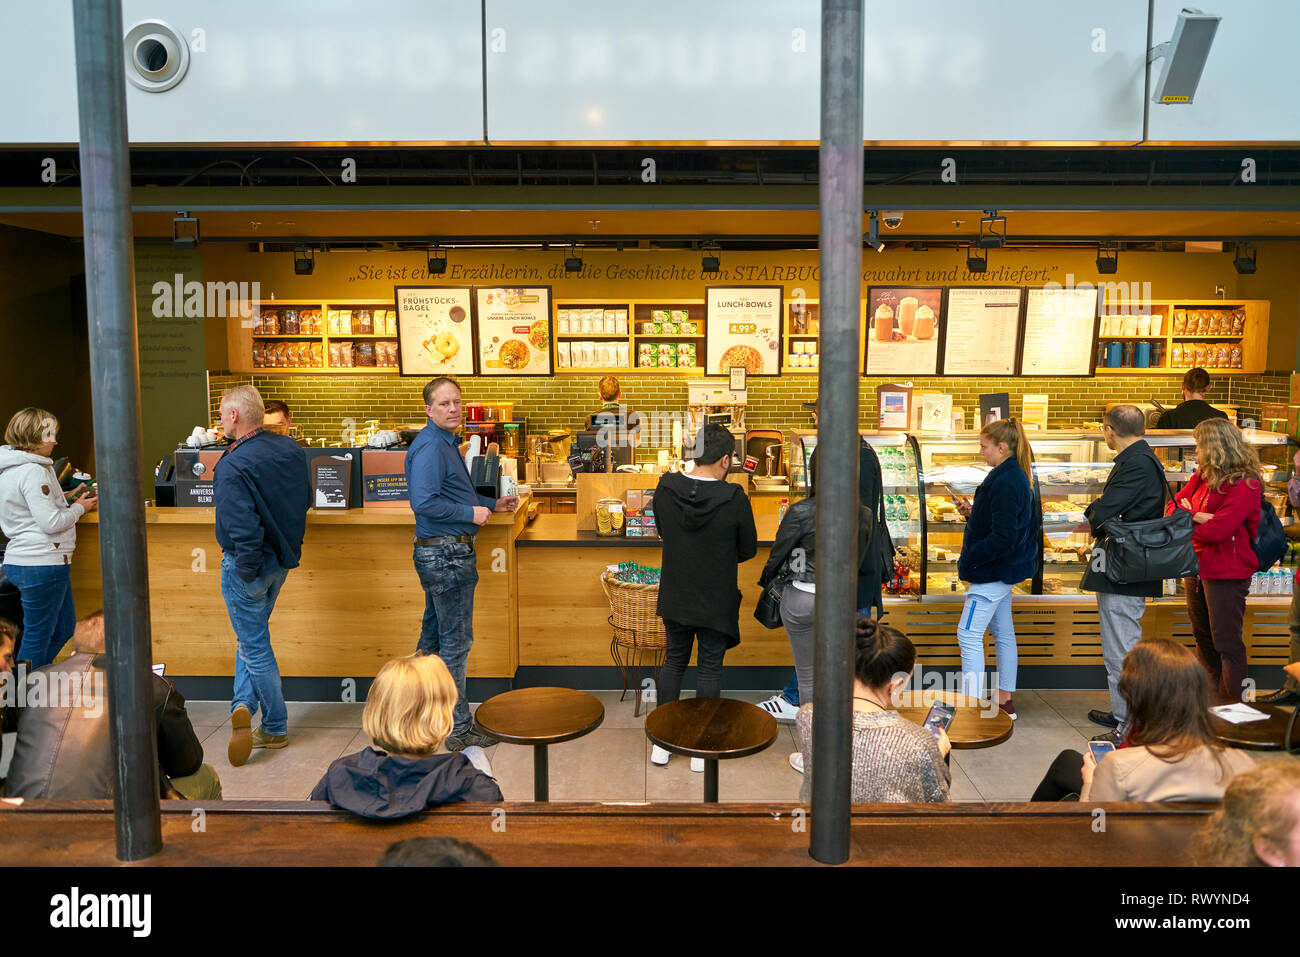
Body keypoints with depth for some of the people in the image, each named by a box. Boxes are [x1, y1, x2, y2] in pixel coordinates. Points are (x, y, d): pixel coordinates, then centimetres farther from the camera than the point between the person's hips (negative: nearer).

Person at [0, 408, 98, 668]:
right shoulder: (33, 471, -18)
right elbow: (51, 522, -20)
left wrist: (66, 498, 14)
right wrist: (79, 507, -5)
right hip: (41, 564, -11)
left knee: (64, 628, 19)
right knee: (38, 637, 0)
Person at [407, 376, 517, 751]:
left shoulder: (444, 443, 15)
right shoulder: (431, 446, -18)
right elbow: (425, 503, -27)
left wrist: (493, 504, 18)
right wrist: (471, 513, -19)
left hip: (439, 554, 11)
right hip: (448, 555, -11)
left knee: (433, 636, 18)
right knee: (455, 642, -3)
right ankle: (458, 730, 7)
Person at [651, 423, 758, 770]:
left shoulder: (665, 489, -11)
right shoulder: (734, 498, -21)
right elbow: (748, 550, -7)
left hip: (674, 596, 3)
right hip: (716, 601, -3)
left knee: (673, 661, 20)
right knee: (710, 668, 12)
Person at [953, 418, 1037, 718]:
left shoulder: (1005, 483, -23)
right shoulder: (1016, 477, 10)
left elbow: (1003, 537, -26)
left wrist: (970, 558, -17)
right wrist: (972, 512, 6)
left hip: (994, 570, -11)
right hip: (1005, 569, 11)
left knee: (969, 634, -8)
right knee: (1003, 632, 17)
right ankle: (1005, 701, 27)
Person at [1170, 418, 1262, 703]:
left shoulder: (1244, 484, -18)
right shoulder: (1202, 476, 6)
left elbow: (1217, 529, -26)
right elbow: (1174, 506, 2)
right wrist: (1196, 516, -18)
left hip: (1227, 572, -8)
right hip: (1196, 567, 9)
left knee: (1226, 641, 0)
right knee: (1203, 636, 20)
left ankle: (1232, 701, 13)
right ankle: (1213, 691, 36)